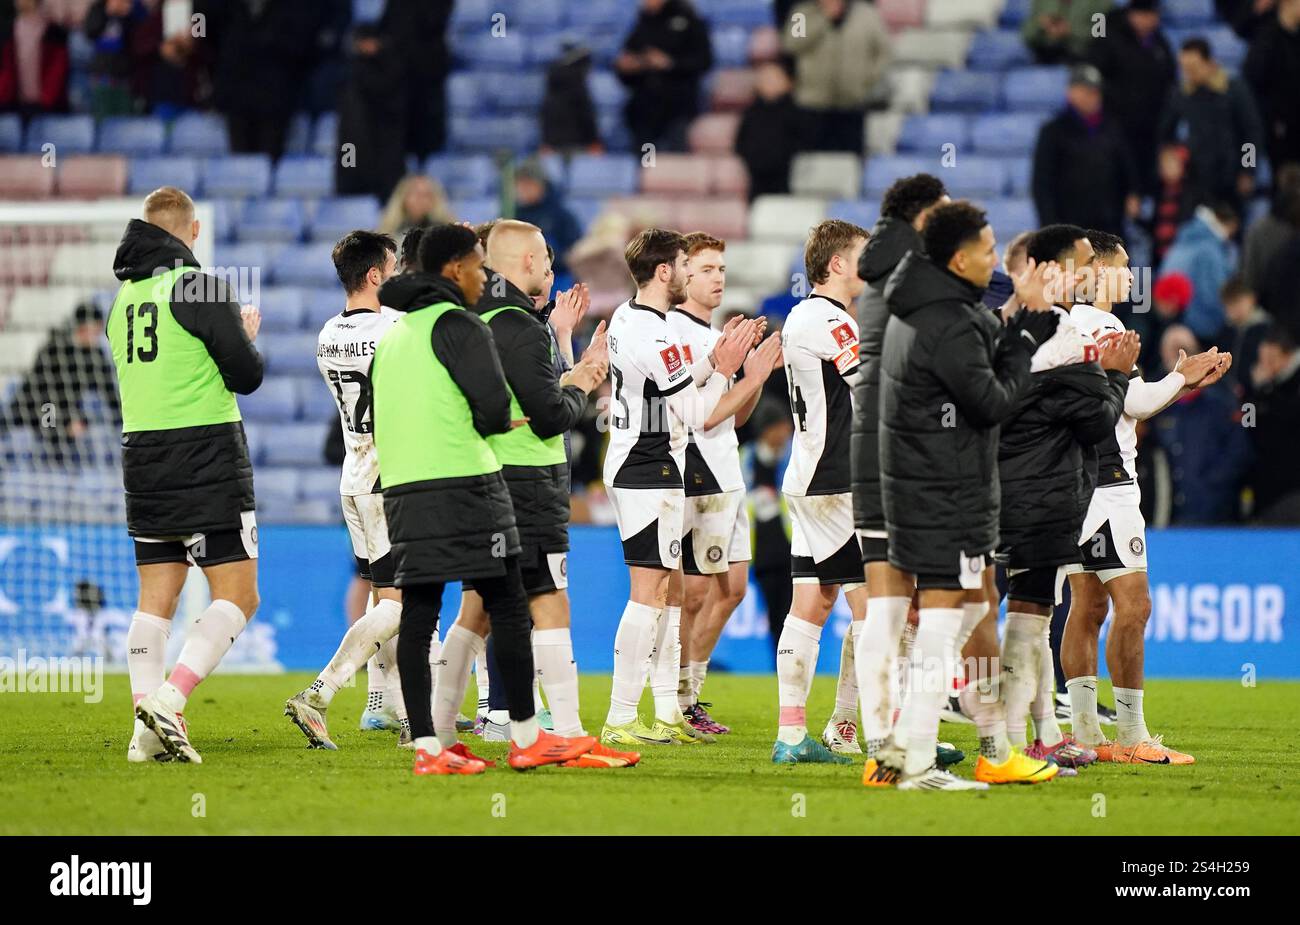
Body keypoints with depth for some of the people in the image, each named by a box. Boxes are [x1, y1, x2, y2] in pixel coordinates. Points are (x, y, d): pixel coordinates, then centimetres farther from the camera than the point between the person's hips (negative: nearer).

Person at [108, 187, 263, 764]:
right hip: (208, 464, -7)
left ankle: (149, 733, 2)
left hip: (142, 459, 7)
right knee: (237, 595, -3)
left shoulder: (124, 297, 12)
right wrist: (247, 334, 11)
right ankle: (168, 699, -19)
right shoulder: (199, 288, -11)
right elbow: (247, 375, -10)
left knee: (156, 600, 9)